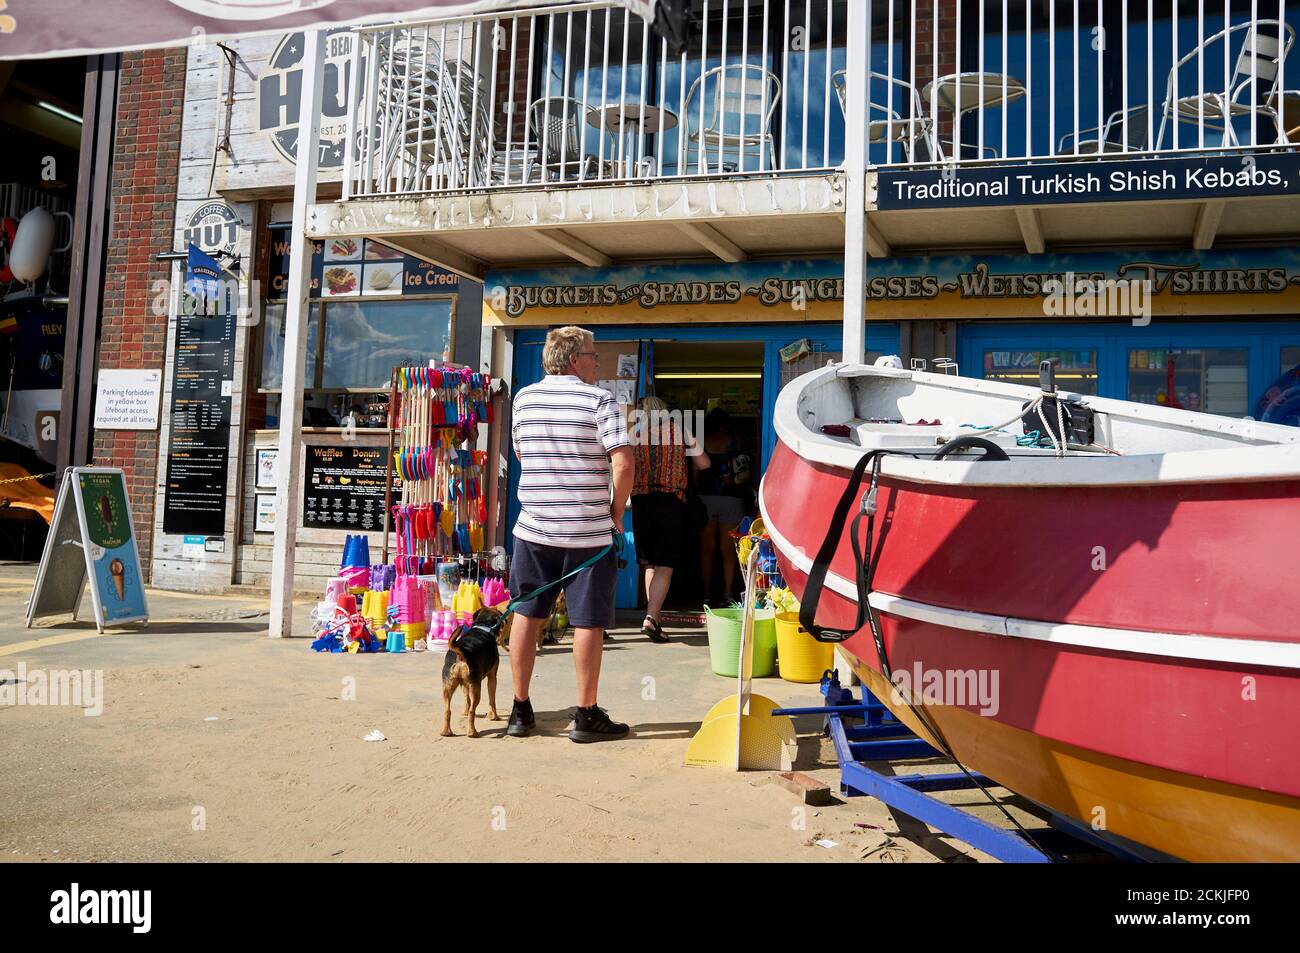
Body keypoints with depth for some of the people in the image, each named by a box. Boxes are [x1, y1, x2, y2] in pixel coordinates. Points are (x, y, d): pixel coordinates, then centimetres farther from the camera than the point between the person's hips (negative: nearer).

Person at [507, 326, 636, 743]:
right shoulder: (600, 400, -8)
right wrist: (617, 510, -4)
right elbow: (623, 463, -16)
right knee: (588, 622, 4)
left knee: (526, 615, 12)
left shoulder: (524, 398, 7)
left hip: (533, 529, 4)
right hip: (588, 532, -4)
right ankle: (587, 715, 10)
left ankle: (520, 710, 18)